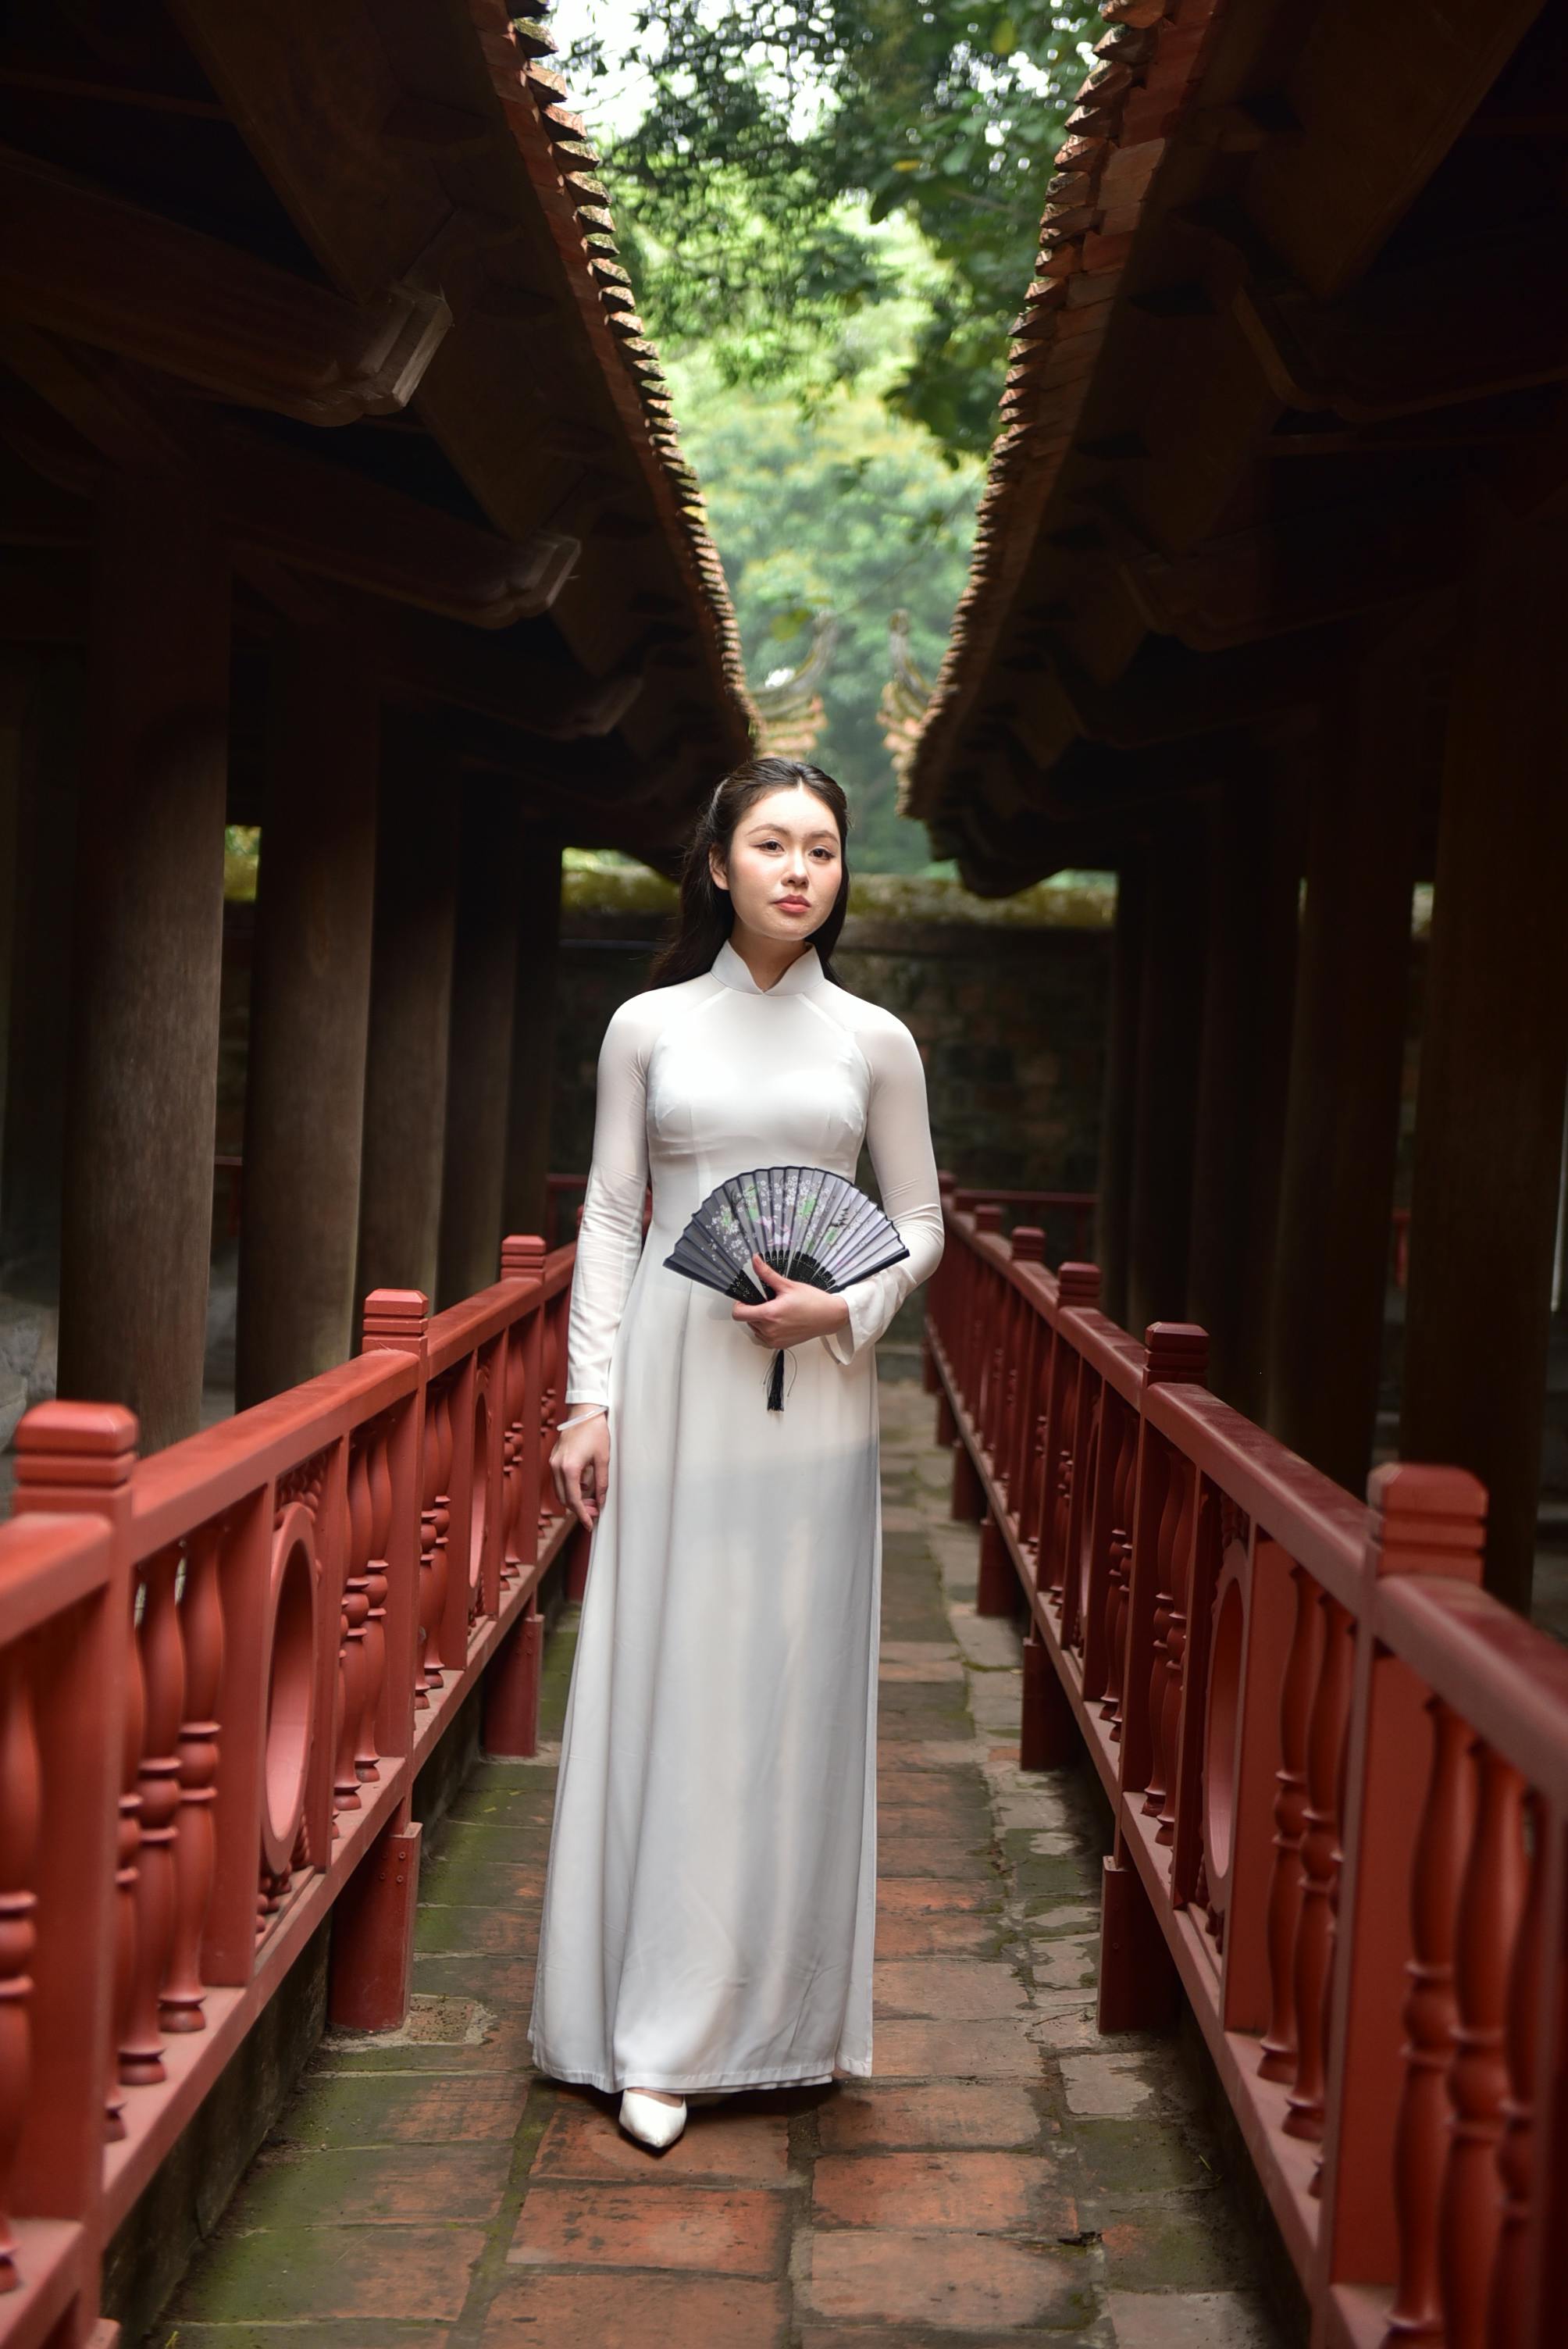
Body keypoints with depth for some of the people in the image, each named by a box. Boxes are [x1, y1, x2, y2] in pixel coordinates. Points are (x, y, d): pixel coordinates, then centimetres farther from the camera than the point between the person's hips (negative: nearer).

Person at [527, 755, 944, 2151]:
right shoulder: (649, 1027, 5)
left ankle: (777, 2006, 15)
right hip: (671, 1374, 0)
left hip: (810, 1392, 0)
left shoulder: (874, 1041, 5)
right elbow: (610, 1220, 5)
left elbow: (921, 1223, 10)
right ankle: (659, 2029, 7)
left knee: (794, 1683, 2)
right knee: (664, 1679, 0)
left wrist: (844, 1311, -9)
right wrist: (590, 1399, -2)